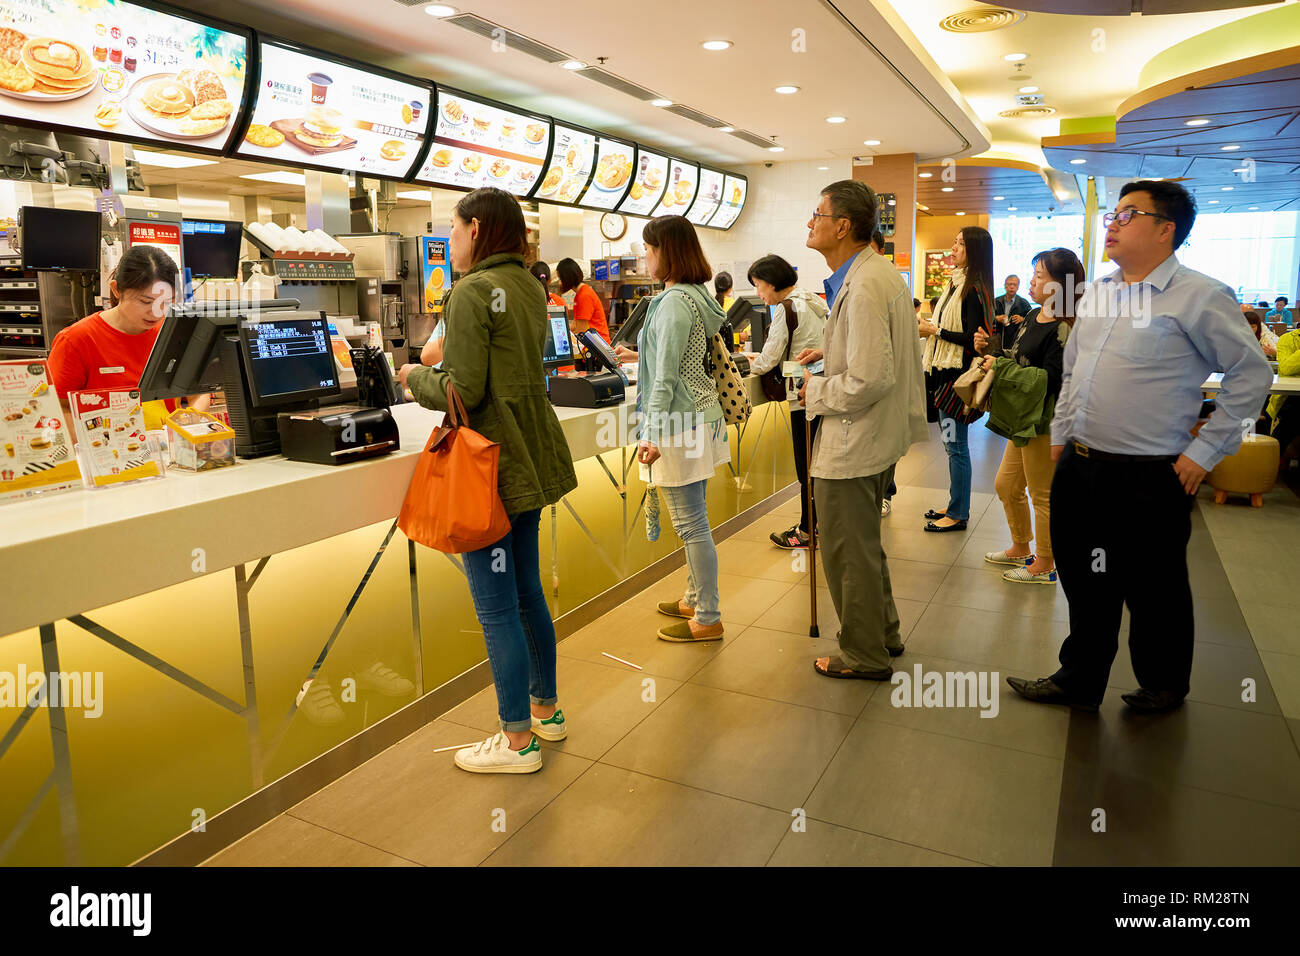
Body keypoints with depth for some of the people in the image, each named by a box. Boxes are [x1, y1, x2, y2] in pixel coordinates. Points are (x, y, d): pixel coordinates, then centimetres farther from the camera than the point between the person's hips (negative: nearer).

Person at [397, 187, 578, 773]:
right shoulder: (529, 287, 12)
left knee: (496, 607, 1)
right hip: (529, 459, 9)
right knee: (526, 591, 19)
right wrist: (437, 368, 19)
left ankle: (518, 740, 13)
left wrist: (415, 378, 0)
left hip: (489, 465, -9)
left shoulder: (472, 292, -15)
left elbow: (464, 391, -19)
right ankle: (546, 710, 32)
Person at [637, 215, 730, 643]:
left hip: (682, 423, -10)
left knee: (691, 524, -3)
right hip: (698, 416, 10)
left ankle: (708, 619, 7)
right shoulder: (696, 295, 13)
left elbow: (666, 375, -21)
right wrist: (643, 354, 38)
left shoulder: (674, 301, -17)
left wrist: (652, 435, -22)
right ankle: (695, 599, 32)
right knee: (693, 520, 19)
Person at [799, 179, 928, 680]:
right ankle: (883, 633, 41)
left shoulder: (863, 286, -25)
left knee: (848, 553, 5)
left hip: (853, 442, -11)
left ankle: (865, 656, 22)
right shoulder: (881, 272, 9)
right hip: (878, 436, 11)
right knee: (864, 545, 24)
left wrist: (817, 393, -15)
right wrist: (830, 355, 12)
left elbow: (871, 378, -30)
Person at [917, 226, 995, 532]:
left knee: (955, 444, -3)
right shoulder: (956, 283, 13)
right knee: (950, 442, 15)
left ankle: (958, 515, 7)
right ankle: (955, 506, 25)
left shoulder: (973, 289, -15)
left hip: (957, 375, -10)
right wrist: (929, 328, 5)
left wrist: (936, 331, -13)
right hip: (944, 372, 10)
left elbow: (972, 338, -20)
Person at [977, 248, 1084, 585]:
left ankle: (1044, 566, 19)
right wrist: (990, 348, 1)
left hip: (1045, 424, -10)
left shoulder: (1063, 329, -18)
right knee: (1006, 486, 19)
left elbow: (1049, 378, -25)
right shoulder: (1034, 319, 10)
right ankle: (1020, 549, 38)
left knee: (1042, 495, 3)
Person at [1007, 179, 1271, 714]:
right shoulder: (1097, 293, 11)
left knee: (1153, 591, 10)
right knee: (1085, 584, 16)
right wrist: (1060, 434, 16)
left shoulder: (1200, 297, -10)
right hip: (1079, 468, 6)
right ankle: (1080, 680, 32)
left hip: (1148, 478, -6)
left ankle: (1164, 687, 33)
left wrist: (1204, 452, -9)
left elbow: (1251, 374, -8)